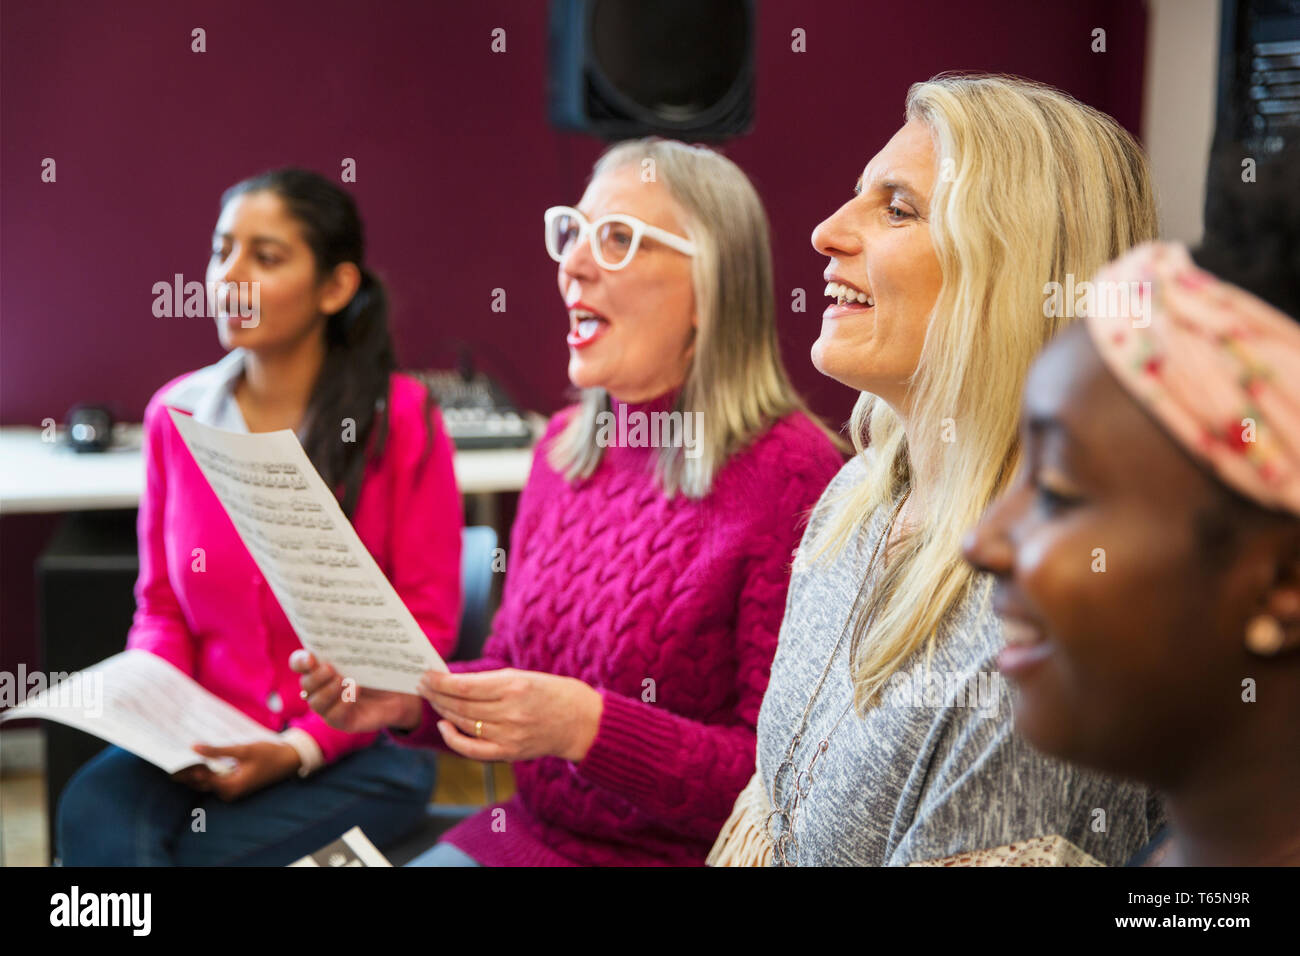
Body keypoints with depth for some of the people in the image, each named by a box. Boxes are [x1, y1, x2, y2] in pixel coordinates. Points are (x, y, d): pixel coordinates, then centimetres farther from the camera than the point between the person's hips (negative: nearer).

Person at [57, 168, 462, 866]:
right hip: (204, 746, 4)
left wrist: (300, 748, -15)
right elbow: (162, 607, 13)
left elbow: (424, 627, -6)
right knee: (92, 813, -27)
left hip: (355, 752, -3)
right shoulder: (176, 414, 6)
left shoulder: (399, 418, -7)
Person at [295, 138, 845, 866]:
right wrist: (409, 697, -5)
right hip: (528, 830, 7)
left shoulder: (789, 474, -18)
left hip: (676, 851, -6)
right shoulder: (566, 446, 6)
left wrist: (589, 725, -27)